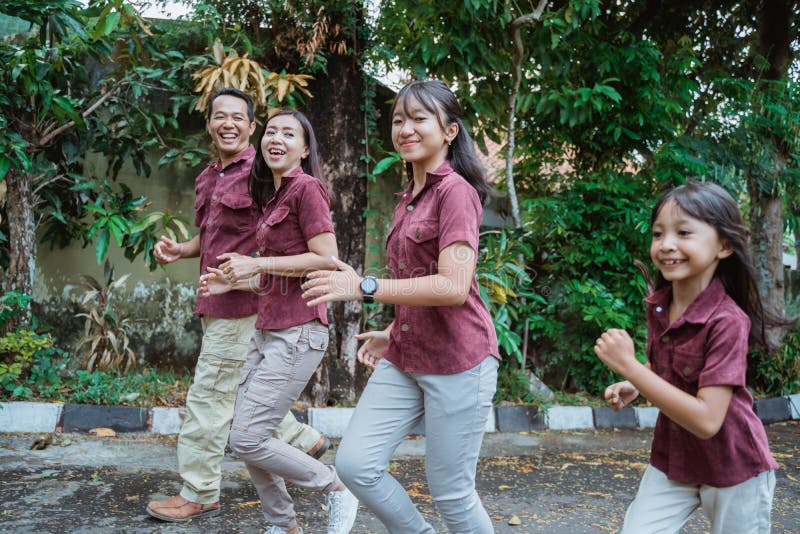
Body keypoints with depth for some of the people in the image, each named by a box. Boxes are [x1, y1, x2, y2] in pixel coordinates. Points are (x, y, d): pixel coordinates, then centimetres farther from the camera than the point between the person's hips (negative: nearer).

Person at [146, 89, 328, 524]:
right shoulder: (207, 178, 15)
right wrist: (180, 250, 7)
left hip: (242, 302, -9)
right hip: (217, 303, 9)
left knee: (208, 398, 0)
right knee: (244, 390, 18)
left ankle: (198, 495, 15)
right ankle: (305, 440, 35)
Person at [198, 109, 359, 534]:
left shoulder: (307, 188, -8)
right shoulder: (273, 197, 18)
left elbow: (327, 259, -16)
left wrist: (257, 264, -15)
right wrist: (233, 283, 11)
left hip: (297, 332, -9)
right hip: (268, 330, 9)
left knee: (248, 439, -9)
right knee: (244, 437, 9)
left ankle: (337, 492, 10)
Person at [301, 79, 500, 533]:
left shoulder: (455, 190, -12)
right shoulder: (411, 197, 16)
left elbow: (453, 287, -22)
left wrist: (364, 287, -23)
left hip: (457, 360, -8)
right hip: (405, 358, 8)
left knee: (450, 491, 3)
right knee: (354, 463, 0)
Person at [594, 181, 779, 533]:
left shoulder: (728, 321, -26)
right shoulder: (657, 307, -6)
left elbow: (706, 420, -31)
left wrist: (628, 366, -32)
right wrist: (633, 387, -6)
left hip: (733, 470, -5)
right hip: (671, 461, 5)